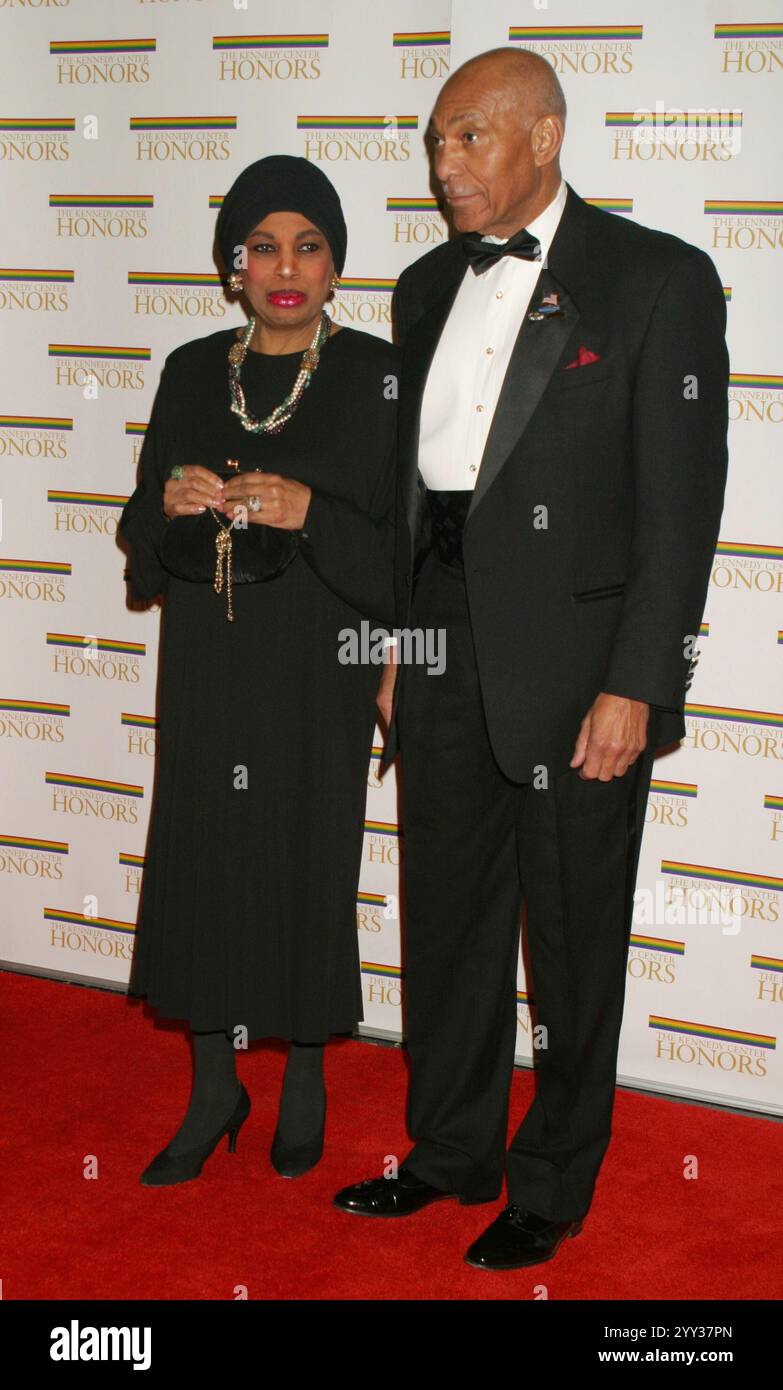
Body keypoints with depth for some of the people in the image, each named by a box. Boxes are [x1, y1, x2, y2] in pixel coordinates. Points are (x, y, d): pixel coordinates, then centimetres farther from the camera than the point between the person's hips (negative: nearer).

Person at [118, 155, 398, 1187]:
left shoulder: (376, 375, -4)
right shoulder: (192, 374, 6)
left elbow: (407, 539, -8)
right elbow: (143, 537, 11)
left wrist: (308, 512, -23)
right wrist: (169, 502, -11)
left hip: (318, 671, -3)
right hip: (207, 663, 3)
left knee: (309, 861, 3)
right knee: (199, 861, 6)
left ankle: (305, 1080, 24)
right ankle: (214, 1090, 22)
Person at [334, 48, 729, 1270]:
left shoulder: (659, 279, -7)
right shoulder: (429, 287, 12)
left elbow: (681, 503, -11)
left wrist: (634, 686, -16)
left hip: (574, 660, -6)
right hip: (444, 651, 6)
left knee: (572, 937, 6)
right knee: (446, 916, 15)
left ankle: (554, 1187, 22)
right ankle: (453, 1150, 33)